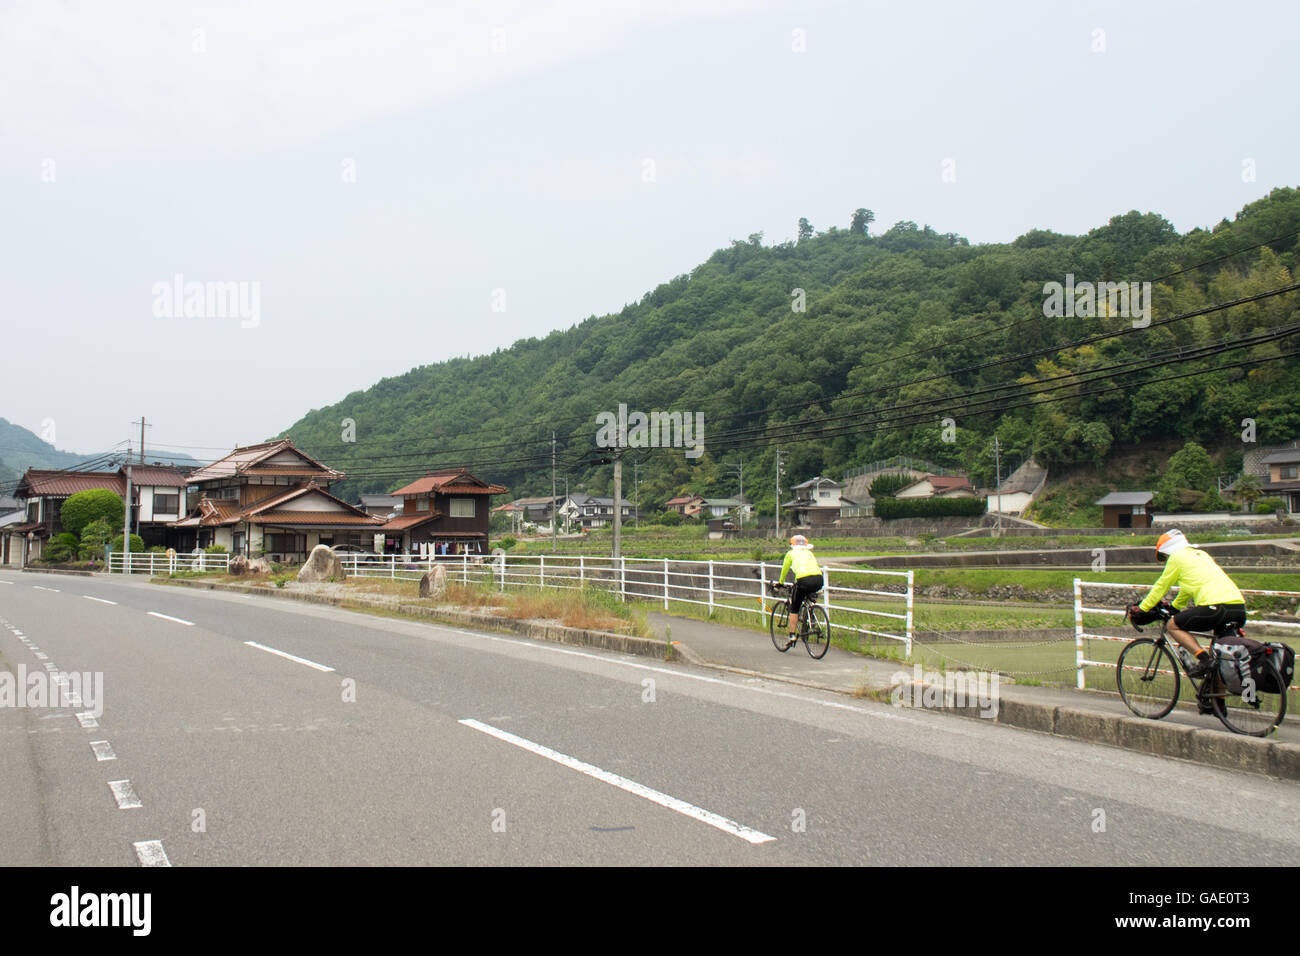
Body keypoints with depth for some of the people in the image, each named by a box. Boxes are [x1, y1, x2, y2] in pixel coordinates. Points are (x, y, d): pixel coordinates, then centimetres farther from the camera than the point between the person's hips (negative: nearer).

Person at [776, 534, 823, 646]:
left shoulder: (791, 553, 21)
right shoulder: (809, 553, 32)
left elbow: (784, 569, 30)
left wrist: (780, 582, 47)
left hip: (804, 580, -4)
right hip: (819, 580, 4)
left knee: (794, 608, 13)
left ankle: (792, 636, 10)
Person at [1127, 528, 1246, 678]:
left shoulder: (1176, 557, 8)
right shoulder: (1200, 554, 31)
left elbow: (1160, 587, 14)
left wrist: (1140, 609, 24)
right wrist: (1174, 606, 55)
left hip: (1215, 606, -8)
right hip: (1240, 608, 8)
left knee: (1173, 626, 9)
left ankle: (1204, 660, -9)